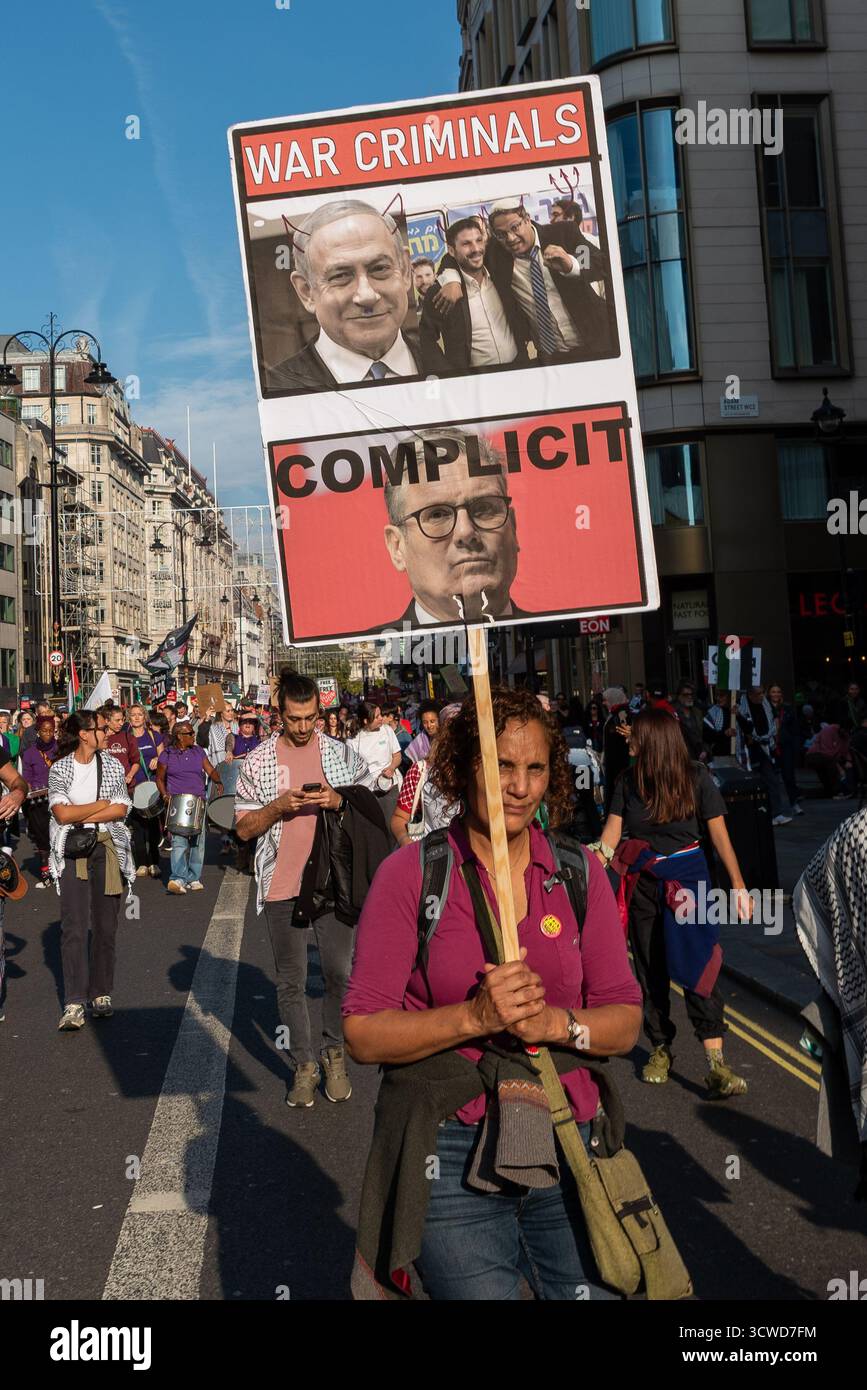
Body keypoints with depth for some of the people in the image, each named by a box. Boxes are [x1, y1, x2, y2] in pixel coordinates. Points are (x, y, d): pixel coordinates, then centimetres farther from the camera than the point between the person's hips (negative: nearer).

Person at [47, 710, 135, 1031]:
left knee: (106, 925, 5)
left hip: (108, 847, 2)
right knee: (74, 926, -9)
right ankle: (74, 1004, -9)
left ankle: (101, 994, 17)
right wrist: (101, 805, -4)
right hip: (73, 851, -2)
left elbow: (121, 809, -2)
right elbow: (62, 814, -9)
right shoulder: (59, 768, 2)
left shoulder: (112, 765, 9)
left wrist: (80, 816, -8)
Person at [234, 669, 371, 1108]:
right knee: (291, 982, 6)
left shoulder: (340, 754, 5)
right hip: (282, 885, 0)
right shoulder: (259, 761, 3)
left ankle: (334, 1052, 23)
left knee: (339, 973, 1)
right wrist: (279, 805, -15)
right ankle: (303, 1065, 19)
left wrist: (337, 800, -11)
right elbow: (244, 828, 3)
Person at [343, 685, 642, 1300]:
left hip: (566, 1149, 3)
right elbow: (364, 1033, -9)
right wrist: (475, 1017, -22)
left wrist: (556, 1022, -17)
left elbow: (626, 1021, 3)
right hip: (450, 1154, -3)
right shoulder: (411, 873, -7)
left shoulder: (579, 871, 1)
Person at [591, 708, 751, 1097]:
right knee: (650, 969, 10)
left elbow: (719, 833, -4)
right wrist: (596, 861, -22)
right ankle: (660, 1049, 26)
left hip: (687, 878, -3)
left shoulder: (695, 777, -8)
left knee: (694, 965, -12)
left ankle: (716, 1064, -12)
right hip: (641, 882, 3)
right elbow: (612, 832, -3)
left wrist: (738, 885, -6)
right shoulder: (628, 780, 0)